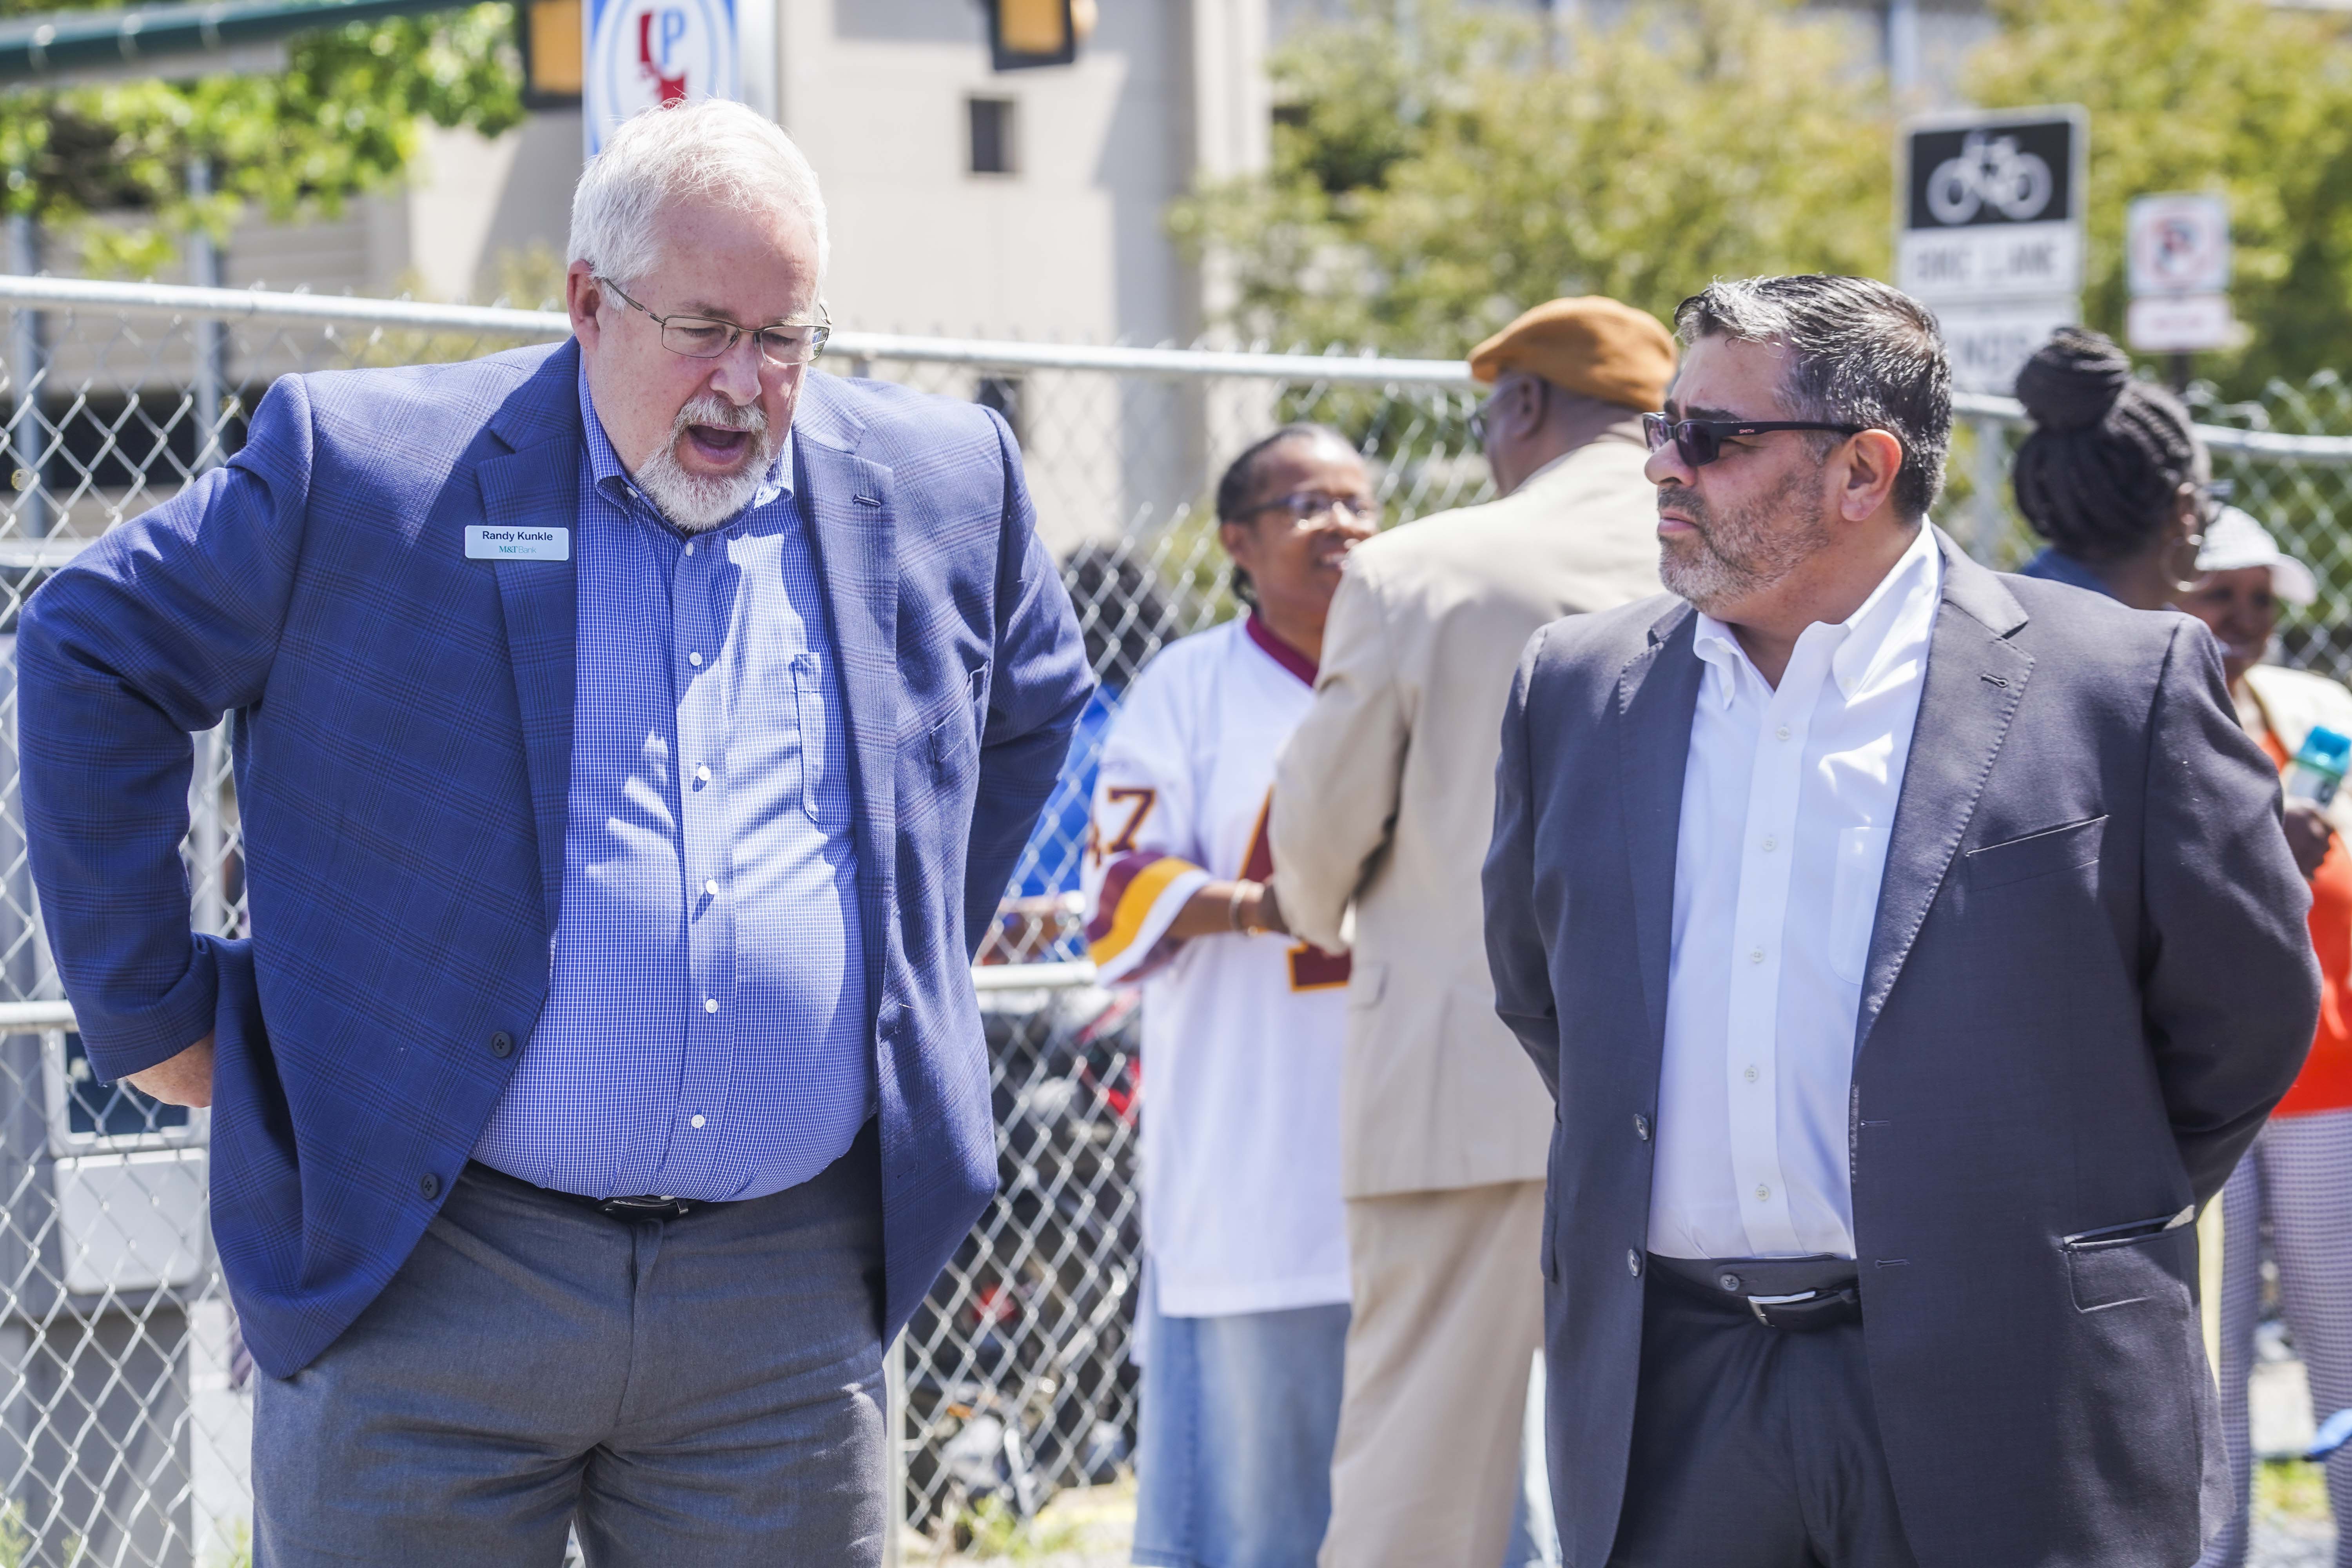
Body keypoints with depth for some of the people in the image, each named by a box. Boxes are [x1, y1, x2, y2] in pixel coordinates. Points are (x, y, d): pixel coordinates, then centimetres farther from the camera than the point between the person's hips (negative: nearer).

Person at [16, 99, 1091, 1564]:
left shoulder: (939, 486, 8)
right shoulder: (363, 463, -4)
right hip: (429, 1290, -3)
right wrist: (152, 1005, 2)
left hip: (790, 1298, 3)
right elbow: (93, 651, 3)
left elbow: (1035, 703, 27)